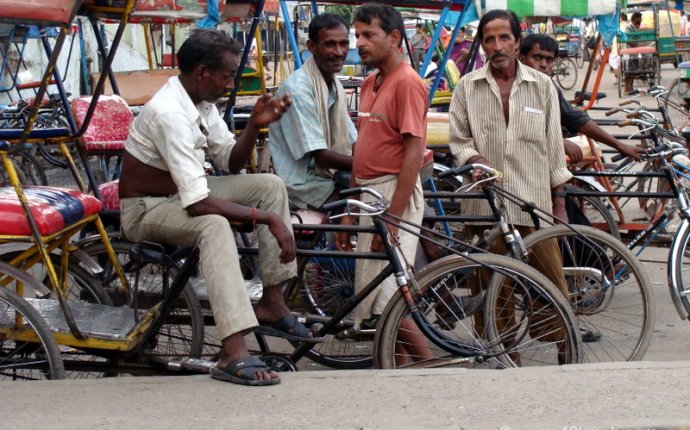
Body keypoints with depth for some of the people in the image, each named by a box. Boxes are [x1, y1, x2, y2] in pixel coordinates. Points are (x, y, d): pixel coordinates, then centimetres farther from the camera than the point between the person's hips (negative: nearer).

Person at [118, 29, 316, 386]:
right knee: (214, 225, -38)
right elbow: (198, 203, -35)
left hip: (181, 193, 10)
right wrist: (267, 218, -30)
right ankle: (233, 354, -41)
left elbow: (231, 162, 8)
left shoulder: (202, 102, 0)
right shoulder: (170, 113, -30)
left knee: (270, 185, -1)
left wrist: (255, 125, -10)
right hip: (145, 209, -9)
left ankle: (272, 303, -1)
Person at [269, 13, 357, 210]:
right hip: (305, 186, -8)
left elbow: (353, 145, 7)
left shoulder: (335, 85, 9)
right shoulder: (297, 89, -19)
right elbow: (321, 156, -20)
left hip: (329, 175, 8)